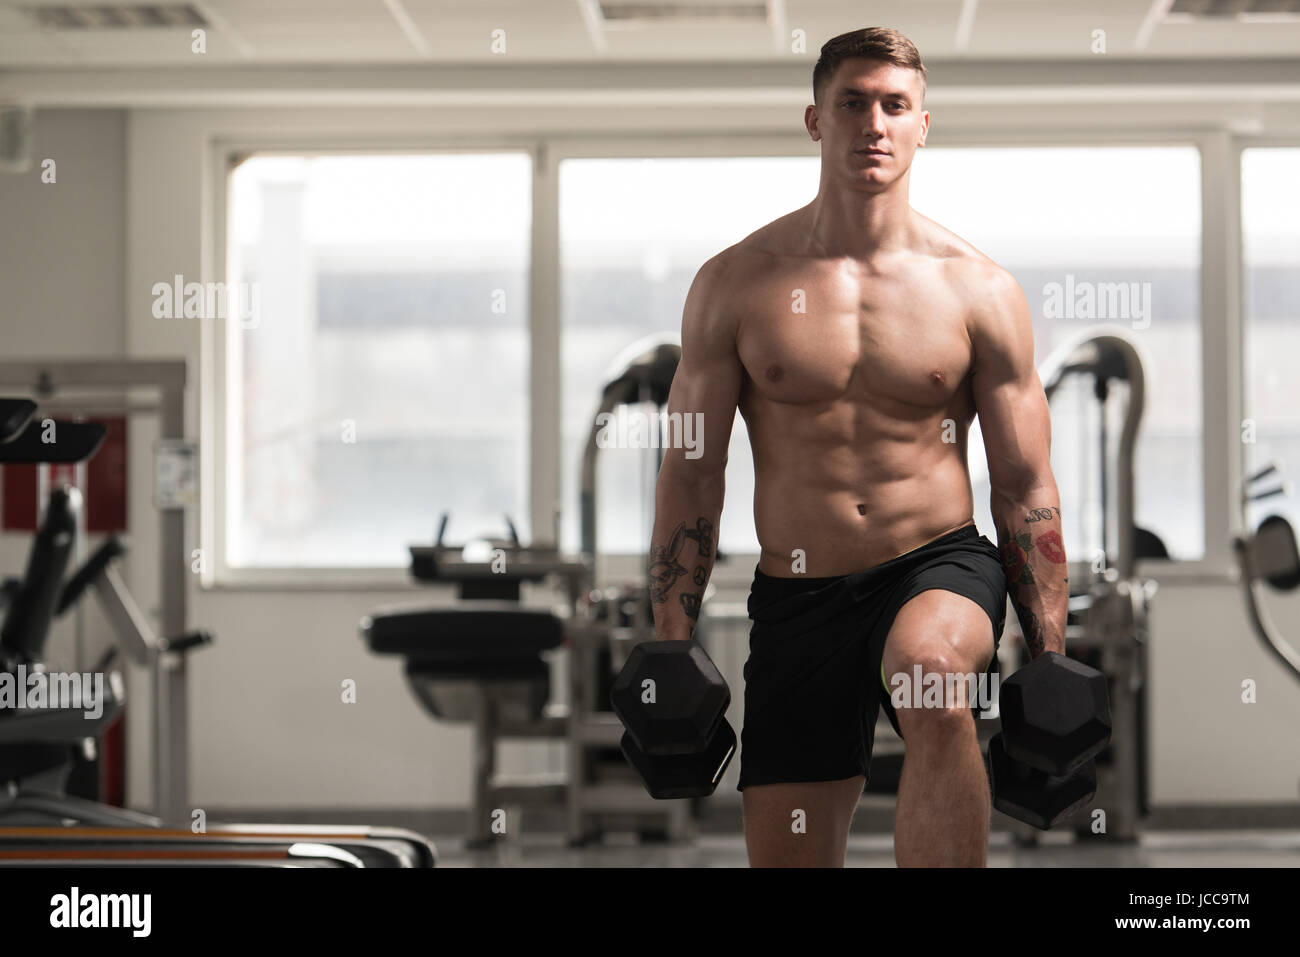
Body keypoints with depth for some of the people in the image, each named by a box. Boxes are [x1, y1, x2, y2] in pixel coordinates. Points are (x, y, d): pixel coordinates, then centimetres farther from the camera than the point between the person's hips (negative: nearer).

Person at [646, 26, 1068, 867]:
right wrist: (671, 656, -4)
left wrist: (1052, 669, -4)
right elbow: (691, 476, 2)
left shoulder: (980, 290, -1)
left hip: (939, 569, -2)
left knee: (930, 673, -37)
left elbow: (1027, 492, 2)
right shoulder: (736, 284, 0)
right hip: (797, 598, 2)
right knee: (784, 854, 1)